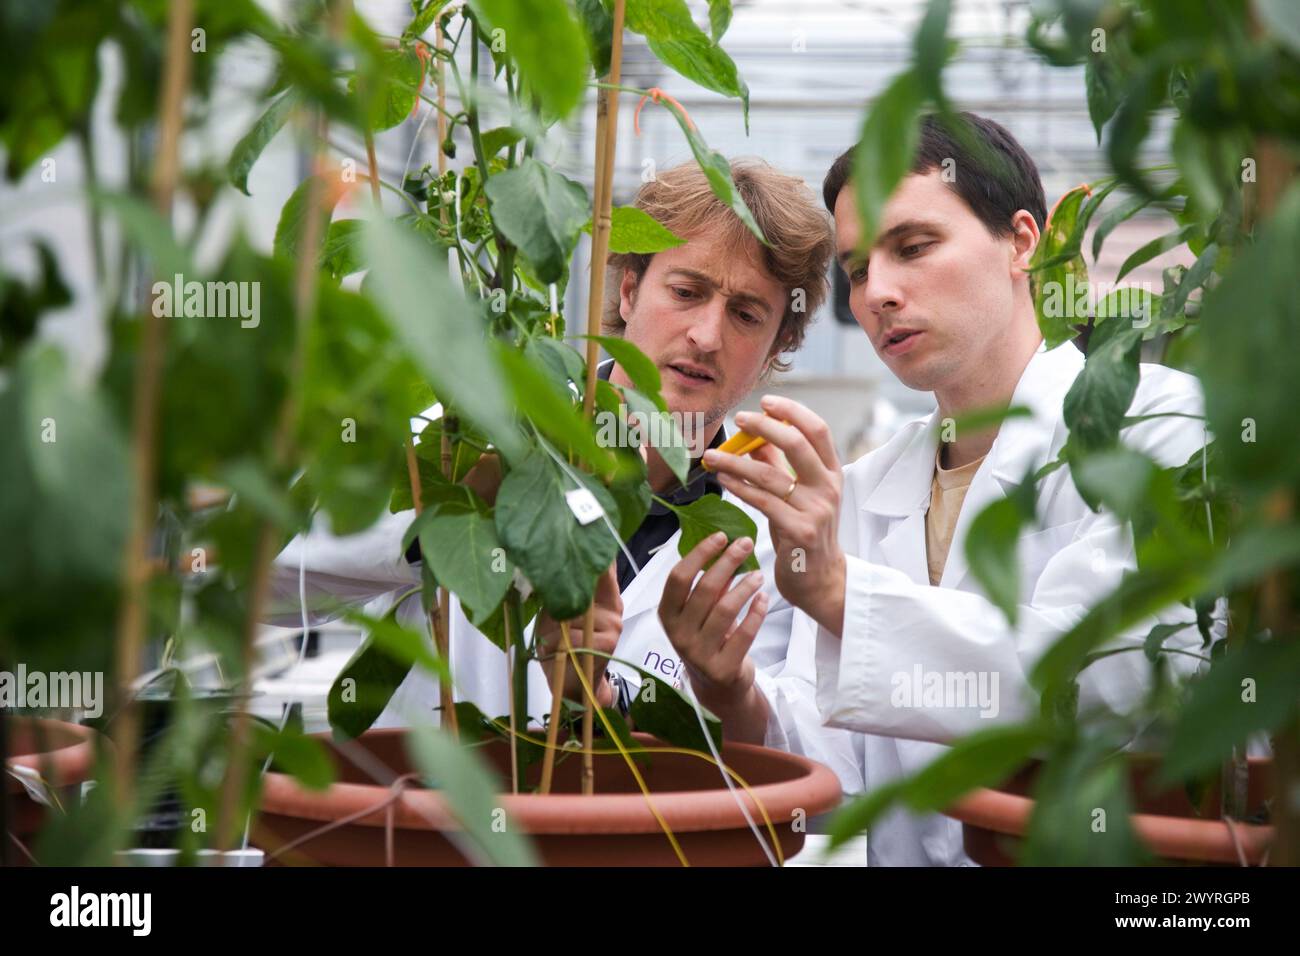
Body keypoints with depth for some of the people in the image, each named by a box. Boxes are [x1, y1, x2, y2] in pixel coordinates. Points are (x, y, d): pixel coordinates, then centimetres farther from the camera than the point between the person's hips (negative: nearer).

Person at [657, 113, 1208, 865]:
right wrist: (739, 701, -15)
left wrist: (836, 589, -20)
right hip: (901, 855, 4)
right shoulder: (859, 492, 13)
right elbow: (825, 774, 5)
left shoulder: (1157, 420, -3)